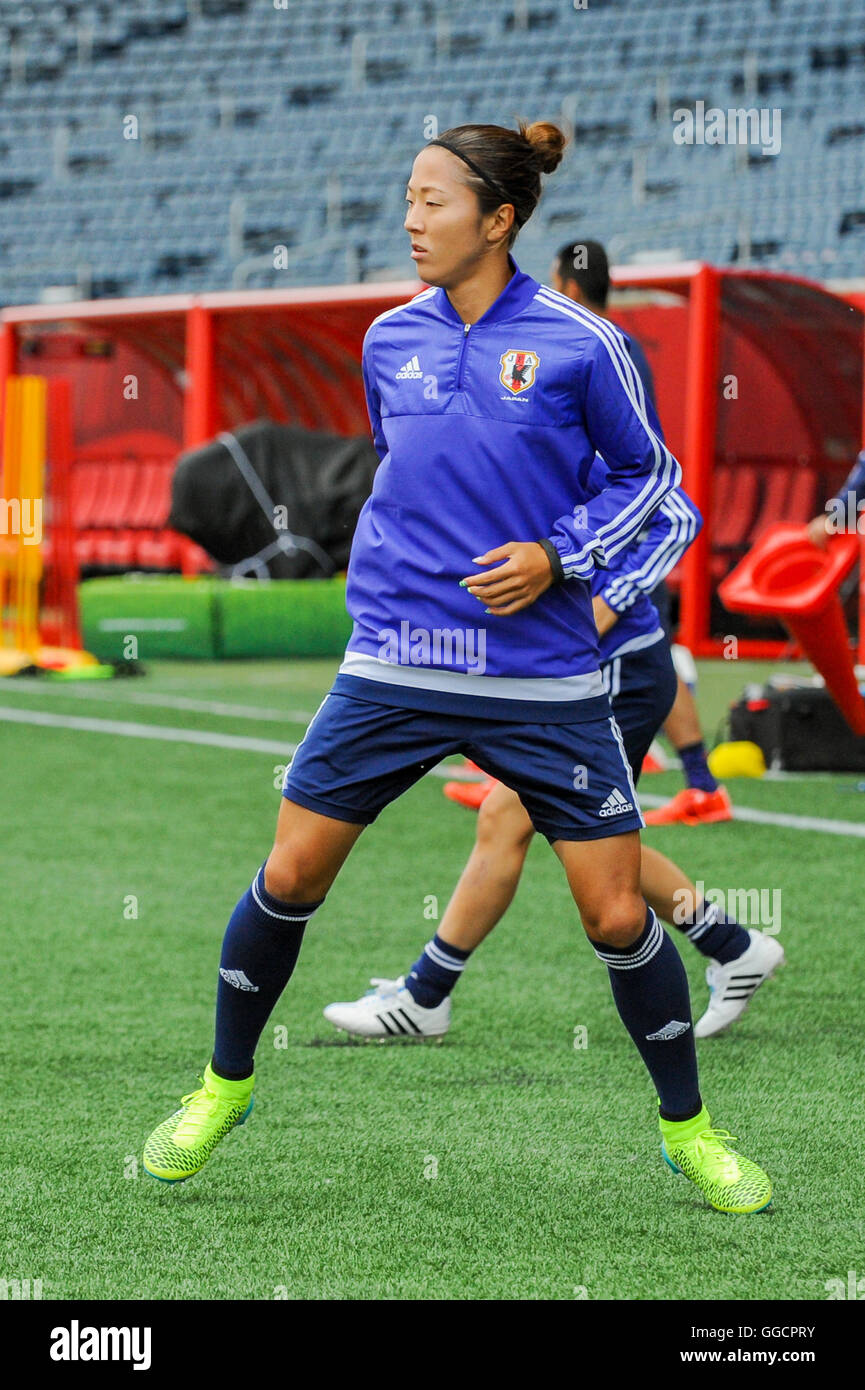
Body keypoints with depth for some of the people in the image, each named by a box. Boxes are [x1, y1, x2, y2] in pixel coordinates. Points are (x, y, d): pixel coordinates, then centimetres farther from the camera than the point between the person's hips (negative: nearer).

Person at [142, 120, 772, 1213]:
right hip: (395, 665, 3)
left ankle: (688, 1127, 17)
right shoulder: (389, 340, 5)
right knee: (291, 875, 1)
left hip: (545, 681, -3)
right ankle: (224, 1085, 23)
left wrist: (558, 556, -10)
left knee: (617, 916, -3)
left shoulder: (579, 345, -8)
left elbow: (647, 473, 3)